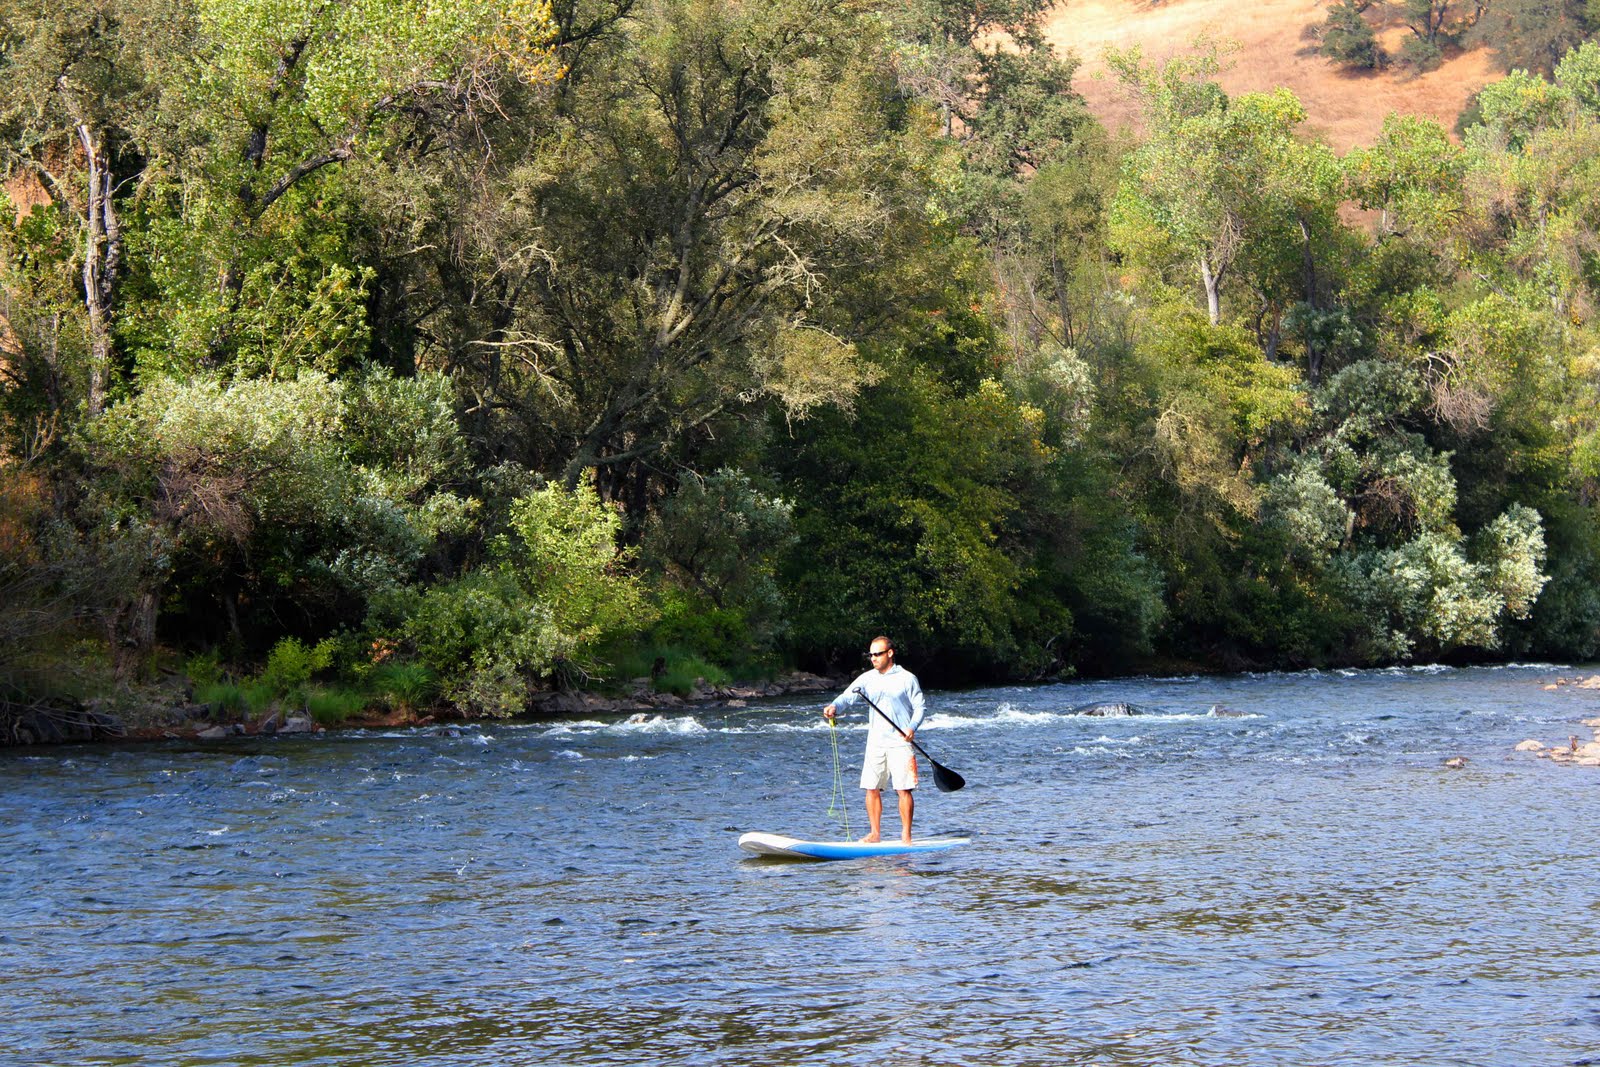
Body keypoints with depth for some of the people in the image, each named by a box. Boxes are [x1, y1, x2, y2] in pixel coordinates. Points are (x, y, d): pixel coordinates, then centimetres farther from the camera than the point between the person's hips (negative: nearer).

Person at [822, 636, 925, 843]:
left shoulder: (907, 679, 0)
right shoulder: (867, 678, 9)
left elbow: (920, 707, 0)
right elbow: (848, 696, -2)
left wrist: (912, 727, -18)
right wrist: (834, 706, -24)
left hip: (900, 742, -4)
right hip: (875, 742, 4)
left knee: (903, 789, -6)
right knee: (872, 788, 3)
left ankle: (906, 836, 0)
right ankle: (875, 833, 11)